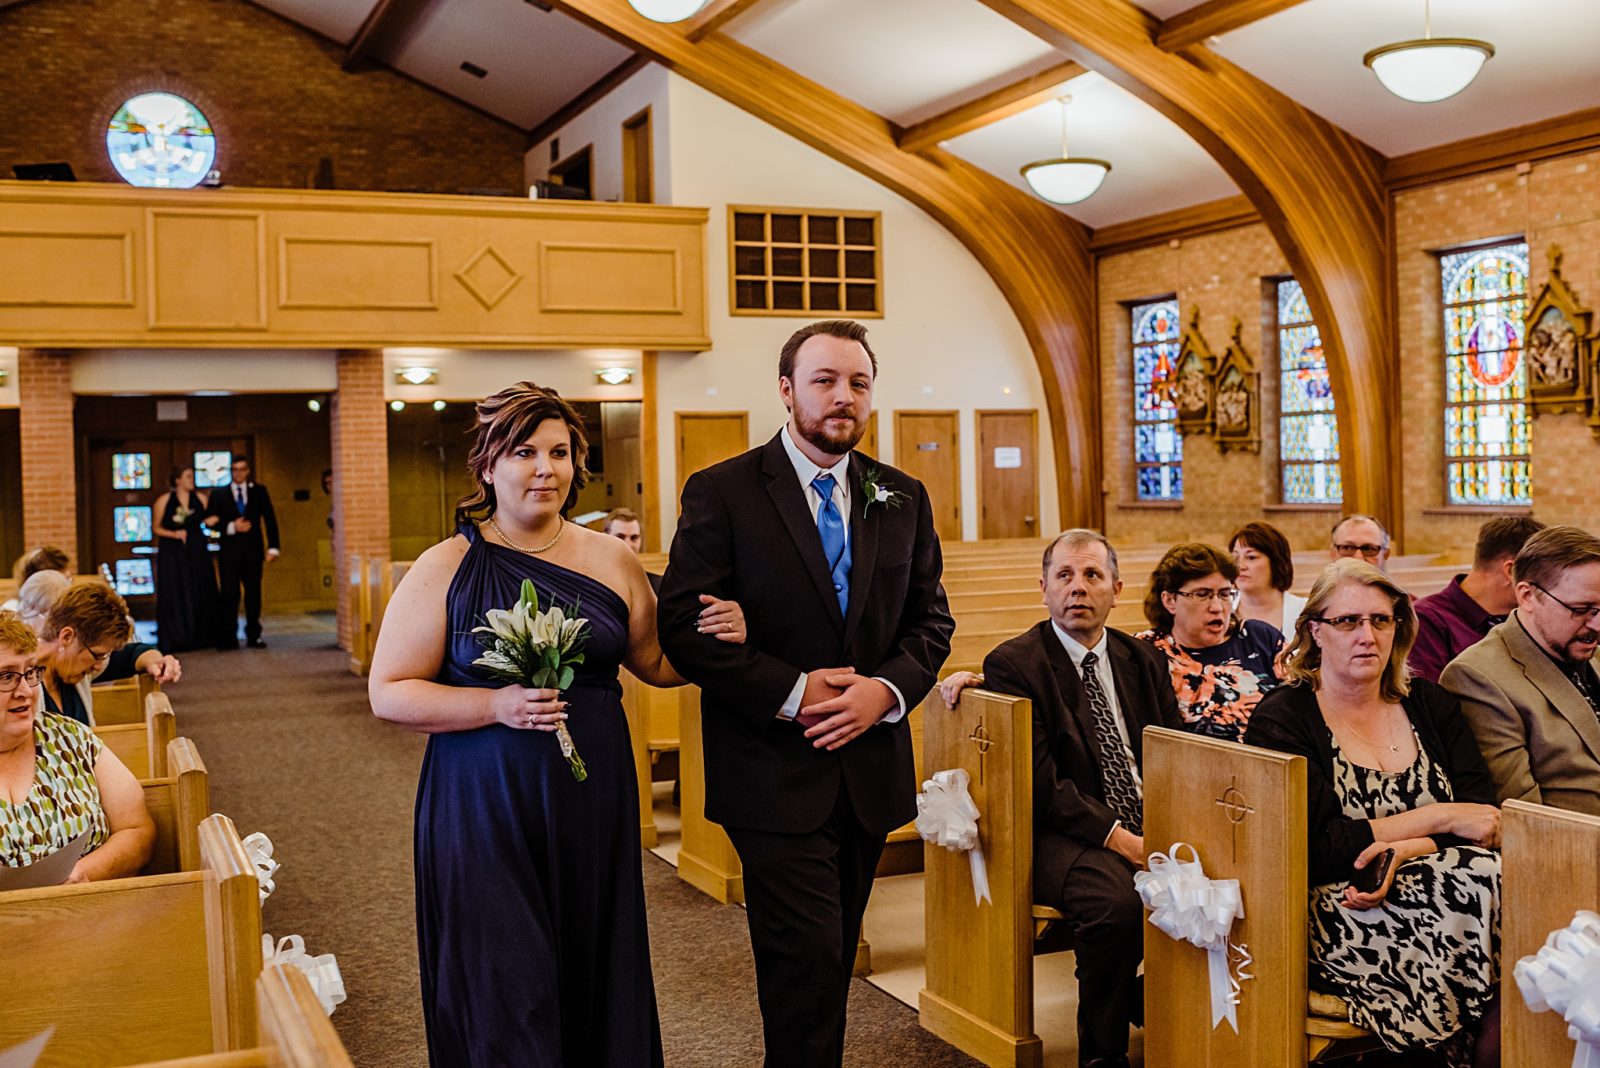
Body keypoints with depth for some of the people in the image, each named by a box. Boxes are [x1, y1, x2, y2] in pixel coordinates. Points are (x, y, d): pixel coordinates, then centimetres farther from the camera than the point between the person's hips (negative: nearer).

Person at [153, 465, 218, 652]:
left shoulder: (200, 498, 5)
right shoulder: (164, 500, -3)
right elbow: (157, 528, 0)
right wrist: (174, 534, -15)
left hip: (197, 552, 3)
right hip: (172, 554, -3)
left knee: (201, 594, 4)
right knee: (175, 595, -4)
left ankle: (200, 637, 13)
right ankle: (175, 639, 2)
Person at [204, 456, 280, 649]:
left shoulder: (259, 491, 9)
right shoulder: (218, 494, 7)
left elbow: (270, 519, 6)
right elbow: (210, 521, 2)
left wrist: (273, 547, -3)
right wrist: (231, 527, -13)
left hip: (253, 550, 1)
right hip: (229, 551, -1)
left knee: (253, 593, 4)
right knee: (229, 594, -4)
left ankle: (254, 636, 11)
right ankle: (228, 638, -2)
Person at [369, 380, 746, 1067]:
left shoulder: (612, 561, 5)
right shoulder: (446, 569, -4)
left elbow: (654, 661, 16)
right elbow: (388, 693, -5)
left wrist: (716, 639, -5)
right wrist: (497, 705, -19)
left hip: (594, 804, 3)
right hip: (484, 810, -3)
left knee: (598, 978, 11)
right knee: (504, 993, 2)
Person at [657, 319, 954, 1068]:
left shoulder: (903, 498, 8)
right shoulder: (721, 493, -6)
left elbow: (930, 618, 10)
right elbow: (683, 626, -11)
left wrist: (889, 688, -10)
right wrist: (793, 692, -18)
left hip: (870, 771, 5)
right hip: (774, 775, -5)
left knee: (833, 958, 16)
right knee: (807, 962, -6)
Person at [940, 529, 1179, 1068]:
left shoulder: (1144, 660, 14)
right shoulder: (1012, 664, -4)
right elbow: (1039, 783, -11)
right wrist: (1120, 838, -19)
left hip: (1152, 827, 6)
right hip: (1066, 835, -5)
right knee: (1119, 905, -35)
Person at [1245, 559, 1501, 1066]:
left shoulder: (1428, 705, 14)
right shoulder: (1281, 719, 0)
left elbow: (1488, 820, 3)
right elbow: (1316, 850, -11)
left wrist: (1404, 851, -16)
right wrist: (1439, 818, -9)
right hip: (1335, 913, -4)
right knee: (1484, 888, -29)